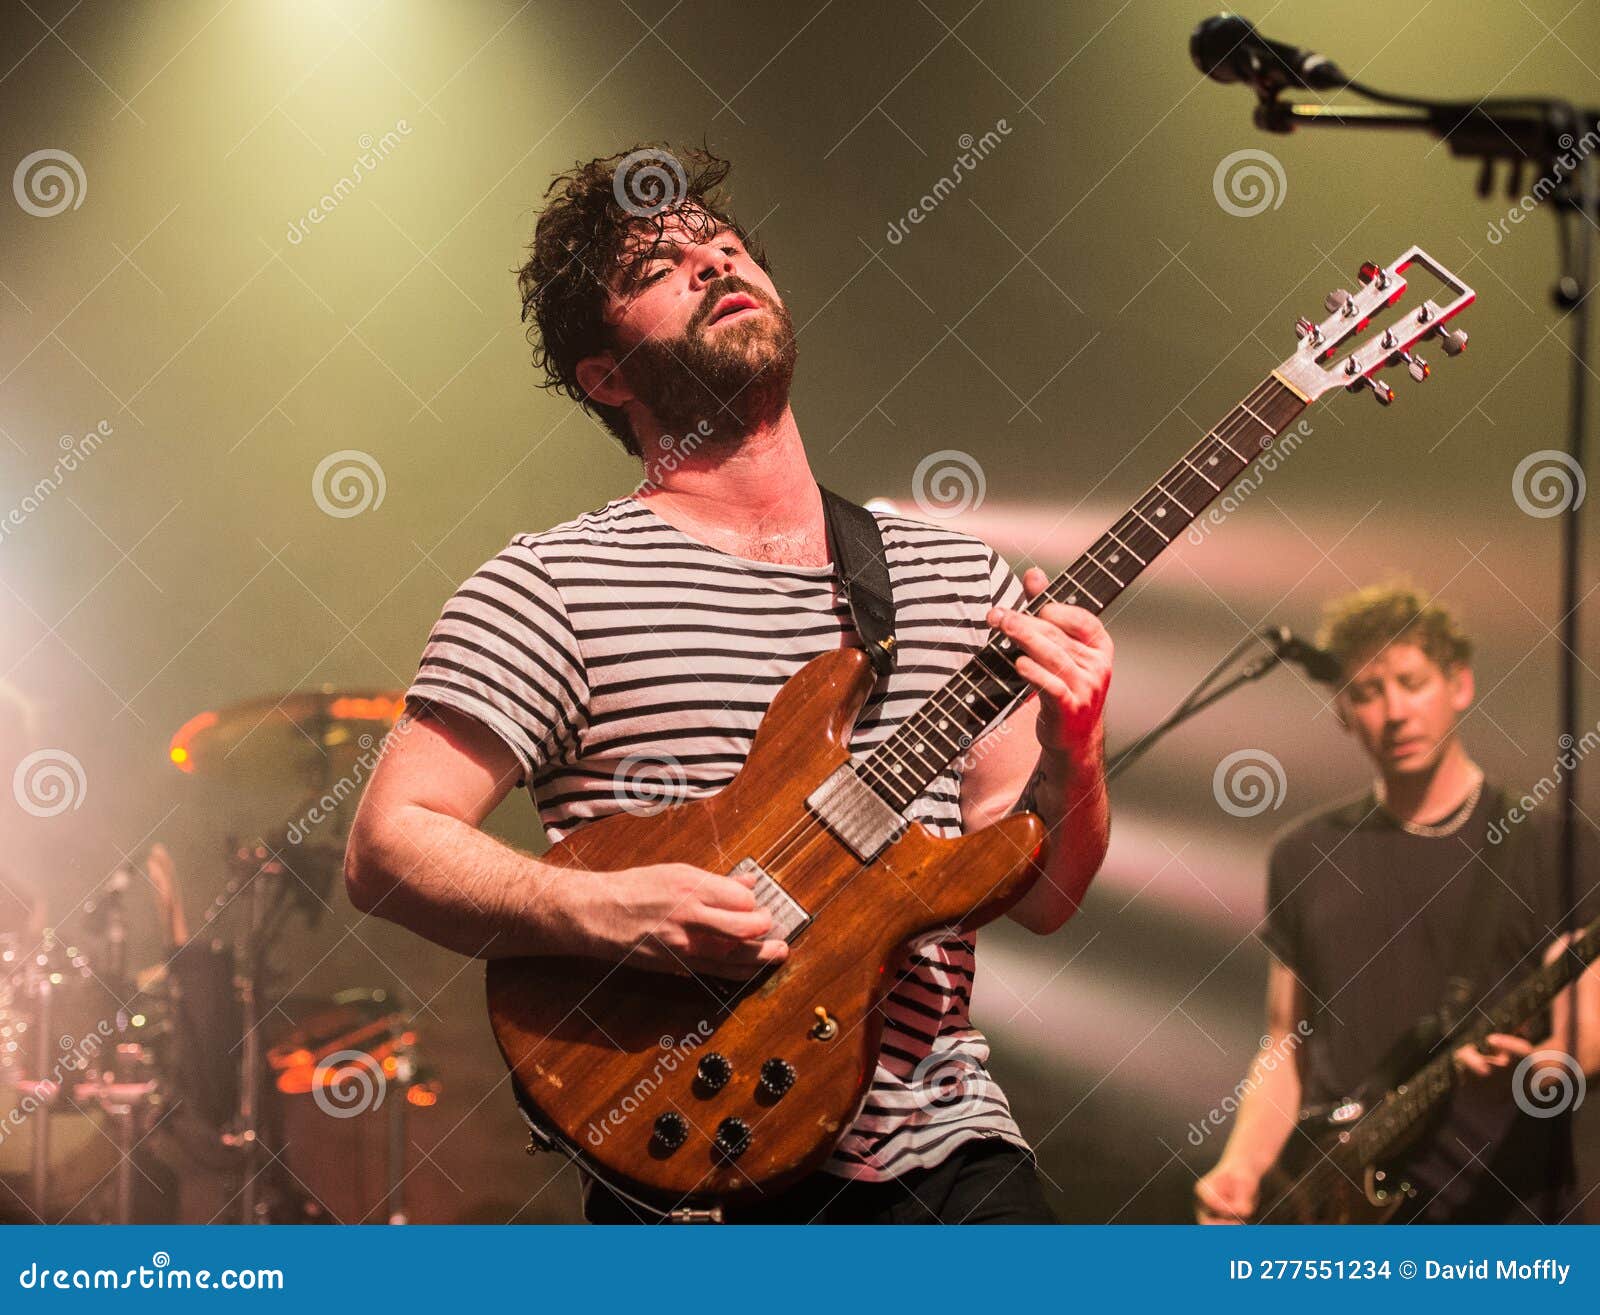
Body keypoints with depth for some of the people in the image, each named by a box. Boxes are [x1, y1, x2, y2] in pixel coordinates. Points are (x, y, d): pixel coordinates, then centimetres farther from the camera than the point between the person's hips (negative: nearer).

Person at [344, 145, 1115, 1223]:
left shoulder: (958, 575, 12)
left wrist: (1070, 760, -9)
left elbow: (1038, 897, 11)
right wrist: (608, 911, -19)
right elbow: (390, 845, -5)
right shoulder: (558, 586, -2)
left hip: (948, 1150, 4)